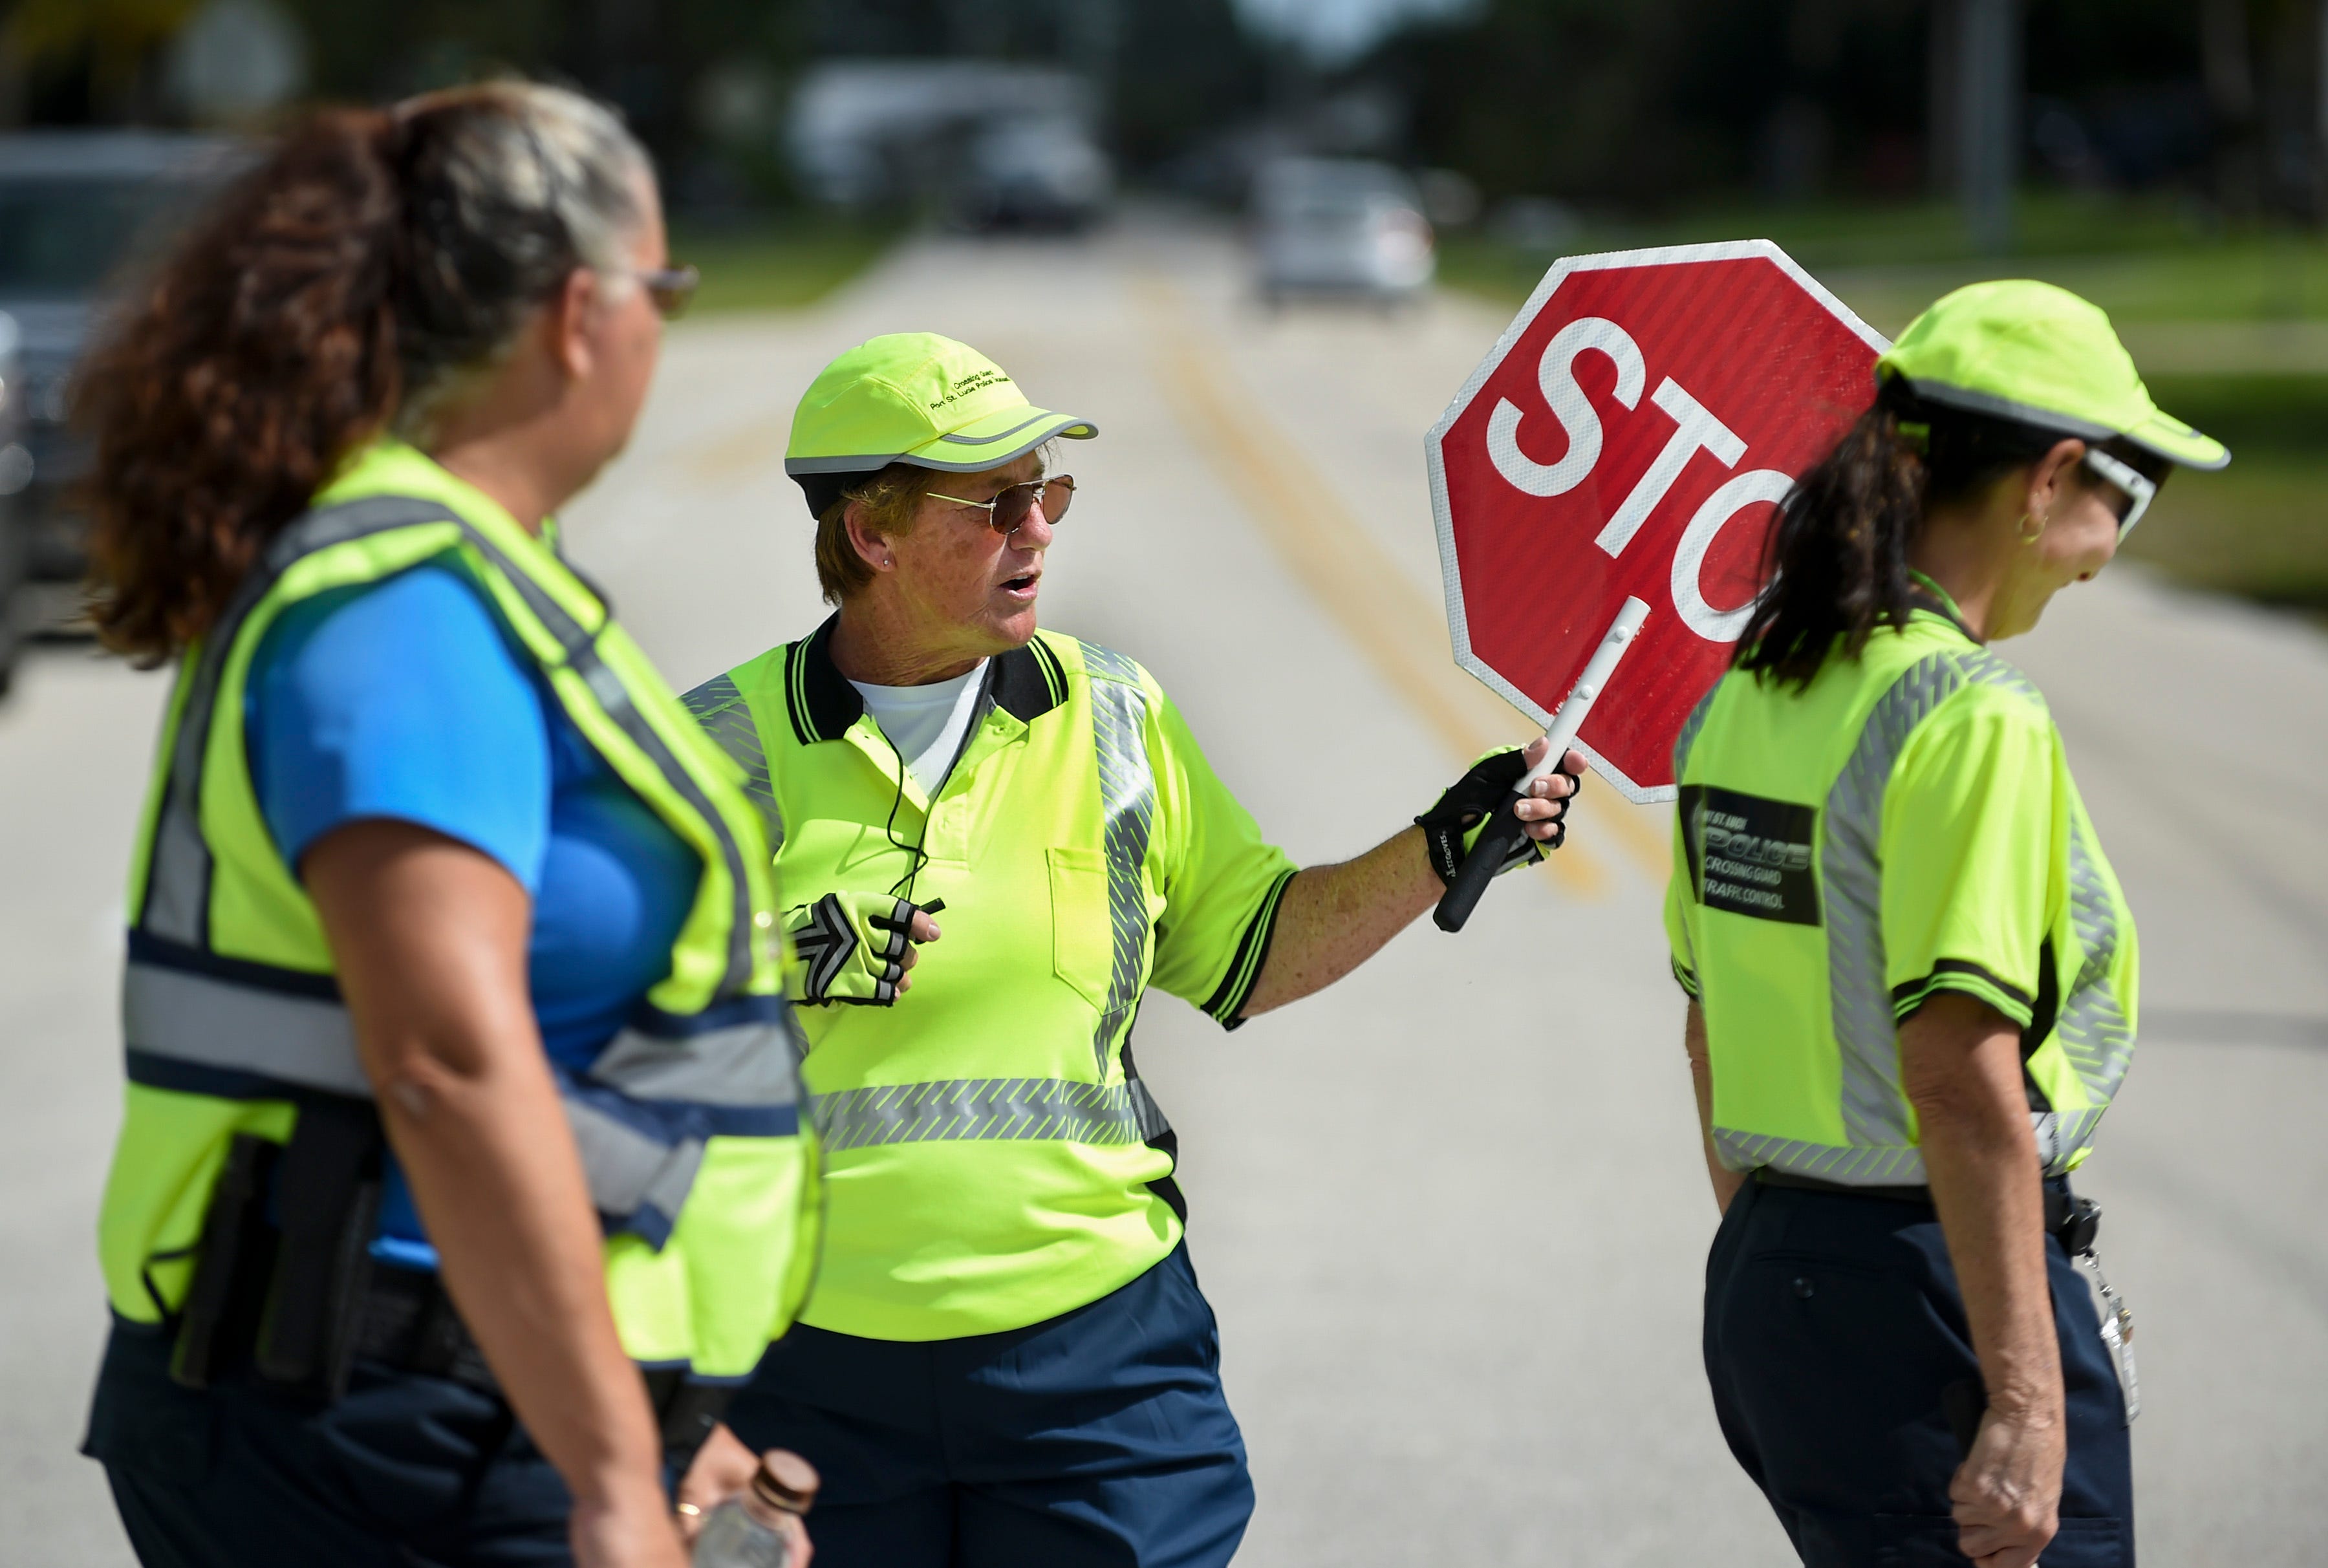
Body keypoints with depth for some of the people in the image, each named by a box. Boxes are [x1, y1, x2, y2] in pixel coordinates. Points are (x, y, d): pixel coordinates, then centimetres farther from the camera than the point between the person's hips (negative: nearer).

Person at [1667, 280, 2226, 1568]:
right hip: (1930, 1285, -8)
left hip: (1762, 1273, 9)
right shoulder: (1974, 717, -16)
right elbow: (1962, 1083, -21)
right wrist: (2024, 1404, -20)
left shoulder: (1749, 696, 9)